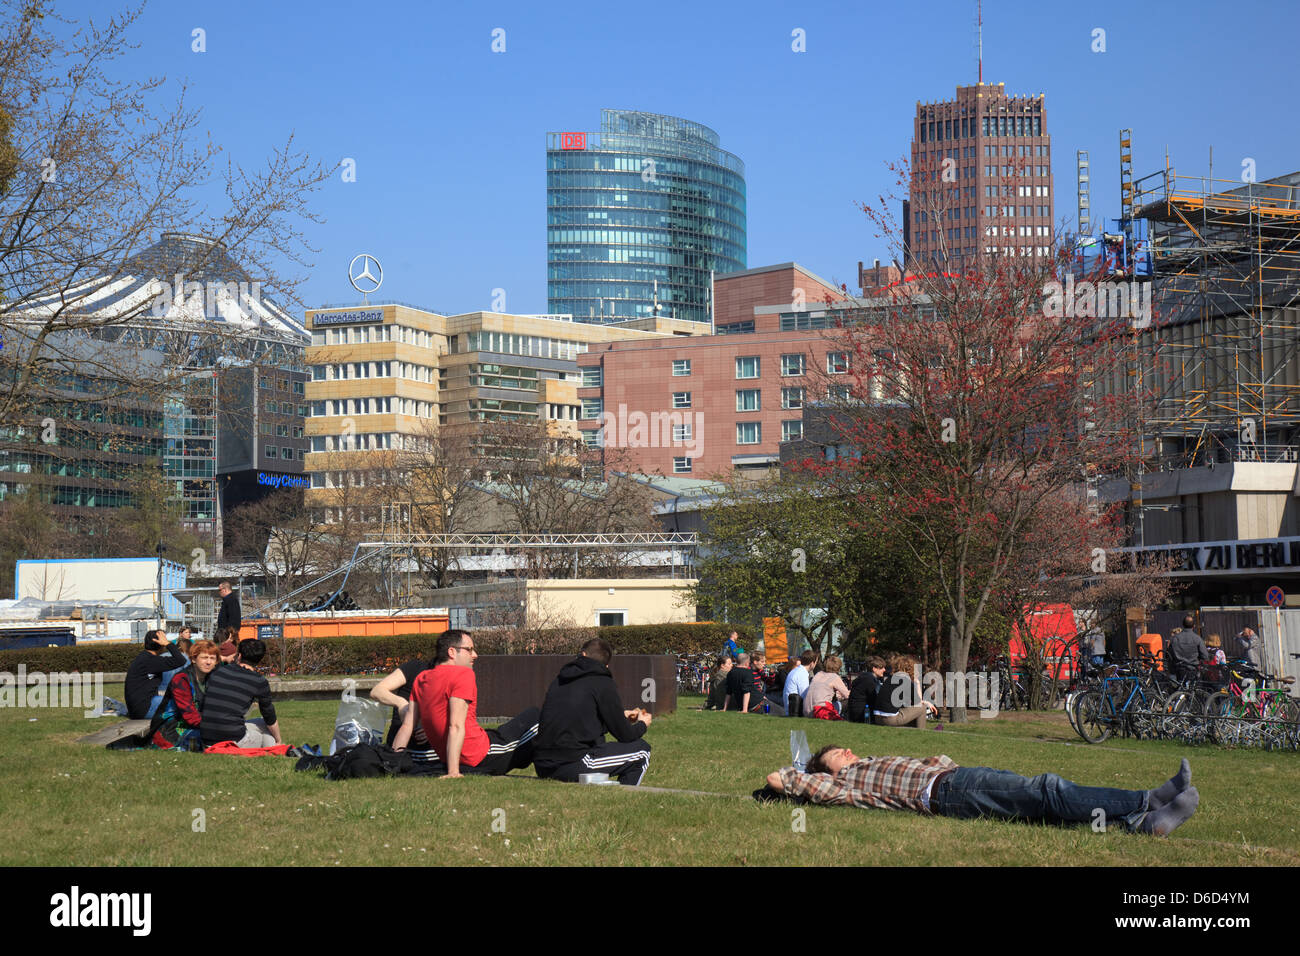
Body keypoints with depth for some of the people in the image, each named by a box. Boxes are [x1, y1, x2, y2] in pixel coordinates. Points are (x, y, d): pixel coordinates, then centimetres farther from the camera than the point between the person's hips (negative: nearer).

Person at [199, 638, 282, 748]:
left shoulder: (217, 673, 11)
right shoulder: (259, 681, -1)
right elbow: (270, 719, 9)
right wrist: (278, 741, 28)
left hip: (207, 743, 5)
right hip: (234, 741, -5)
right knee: (265, 725, 23)